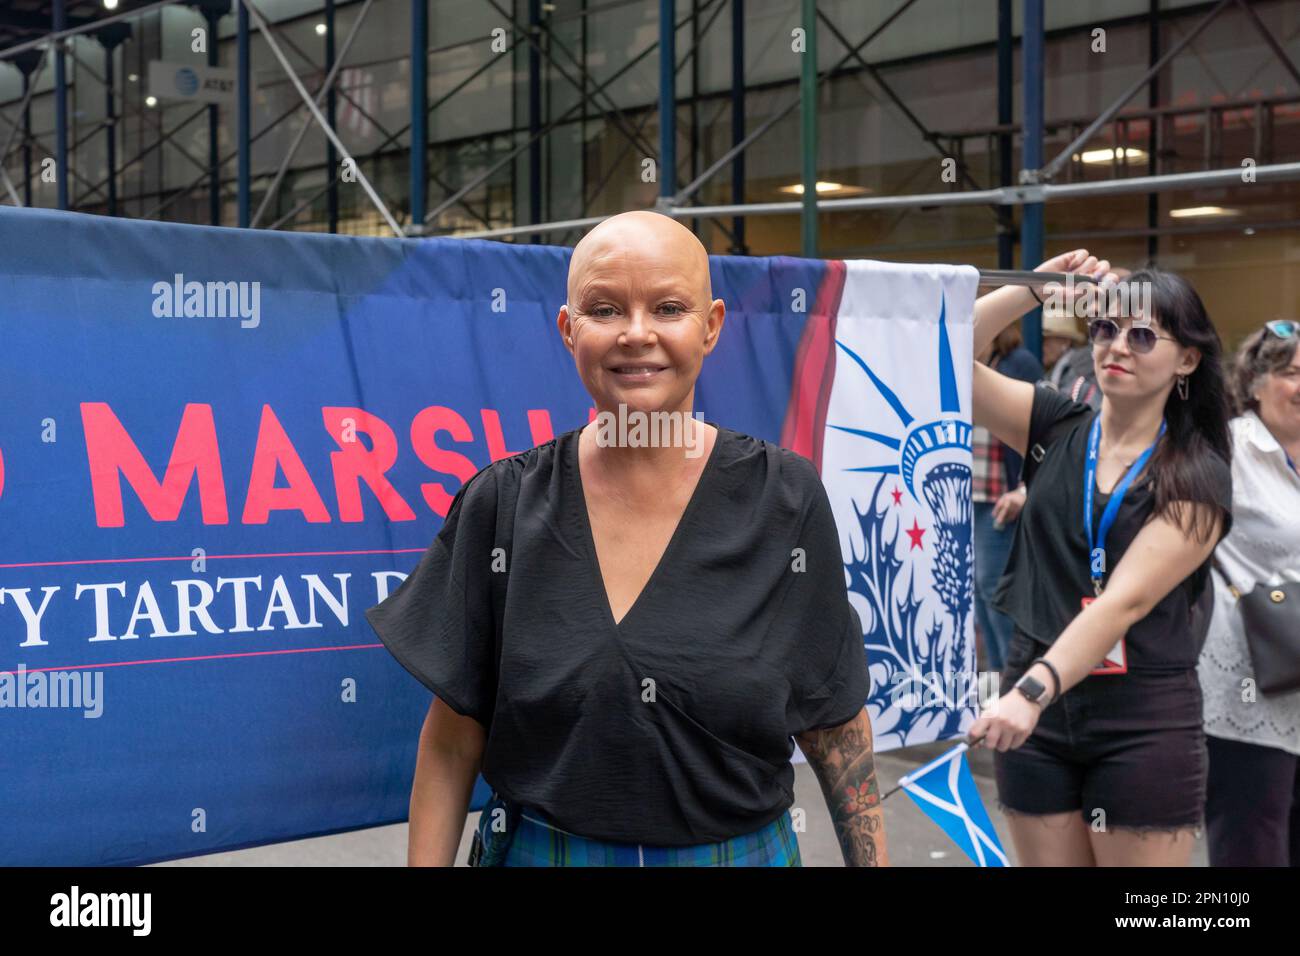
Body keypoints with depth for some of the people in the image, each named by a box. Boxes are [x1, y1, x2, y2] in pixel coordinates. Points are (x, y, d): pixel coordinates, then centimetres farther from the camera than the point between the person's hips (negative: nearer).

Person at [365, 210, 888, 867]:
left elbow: (834, 724, -2)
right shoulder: (501, 506, -7)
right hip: (538, 849, 0)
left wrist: (871, 858, -6)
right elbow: (452, 740, -3)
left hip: (743, 849, 0)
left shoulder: (783, 499, -8)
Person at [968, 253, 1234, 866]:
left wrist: (1034, 690, -33)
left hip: (1144, 722, -3)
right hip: (1038, 704, 3)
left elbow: (1125, 601, -21)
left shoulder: (1198, 476, -8)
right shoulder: (1055, 428, 3)